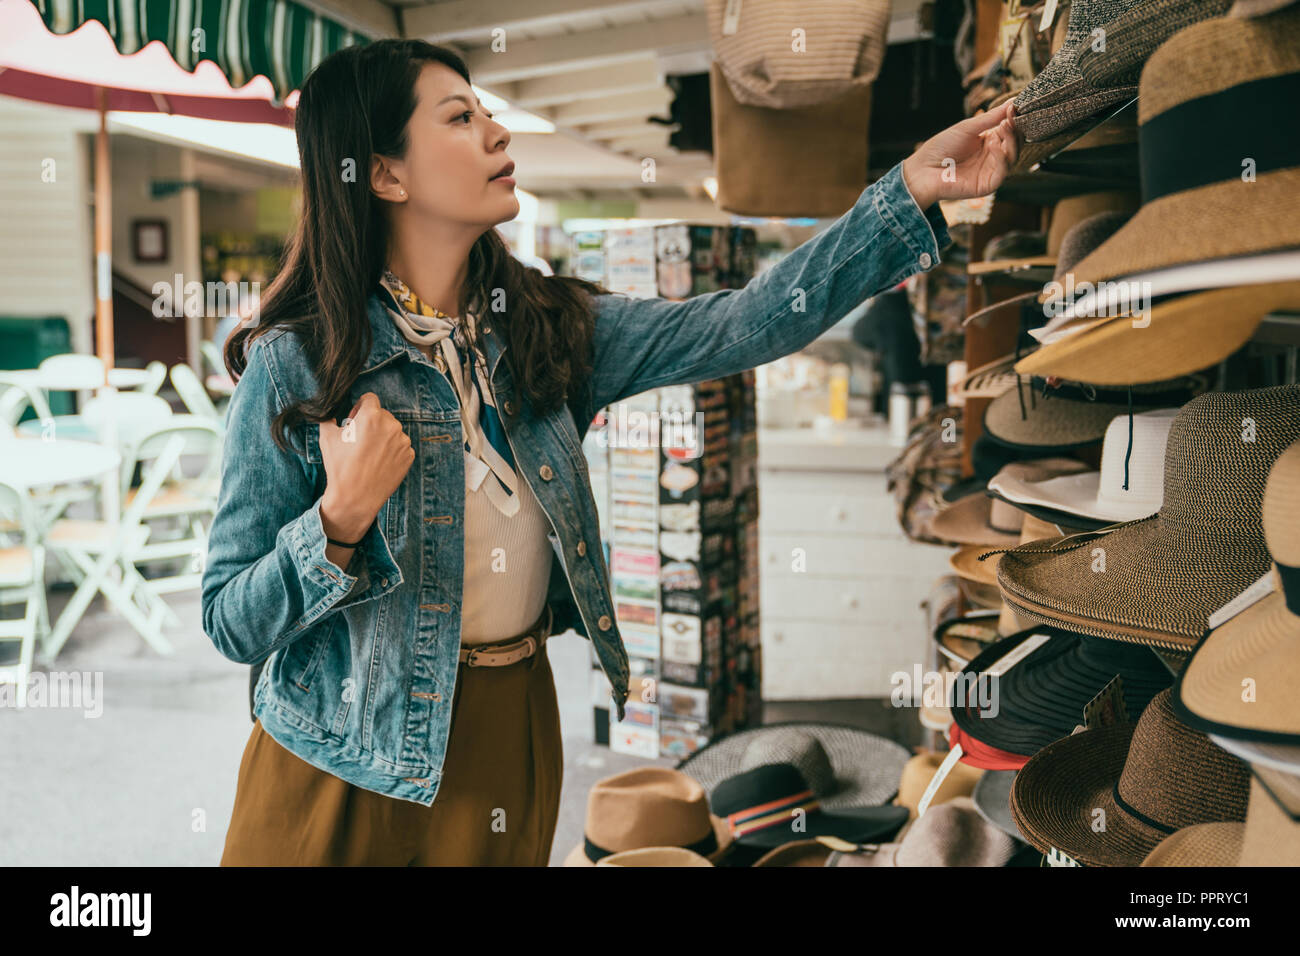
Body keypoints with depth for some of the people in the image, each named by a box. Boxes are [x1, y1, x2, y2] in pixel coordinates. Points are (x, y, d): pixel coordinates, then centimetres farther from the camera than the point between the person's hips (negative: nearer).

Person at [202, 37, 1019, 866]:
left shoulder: (543, 331, -1)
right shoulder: (294, 365, -13)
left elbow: (737, 326, -13)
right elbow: (231, 622, -11)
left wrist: (912, 190, -18)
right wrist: (343, 518, -27)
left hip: (511, 741, 4)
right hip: (348, 765, -4)